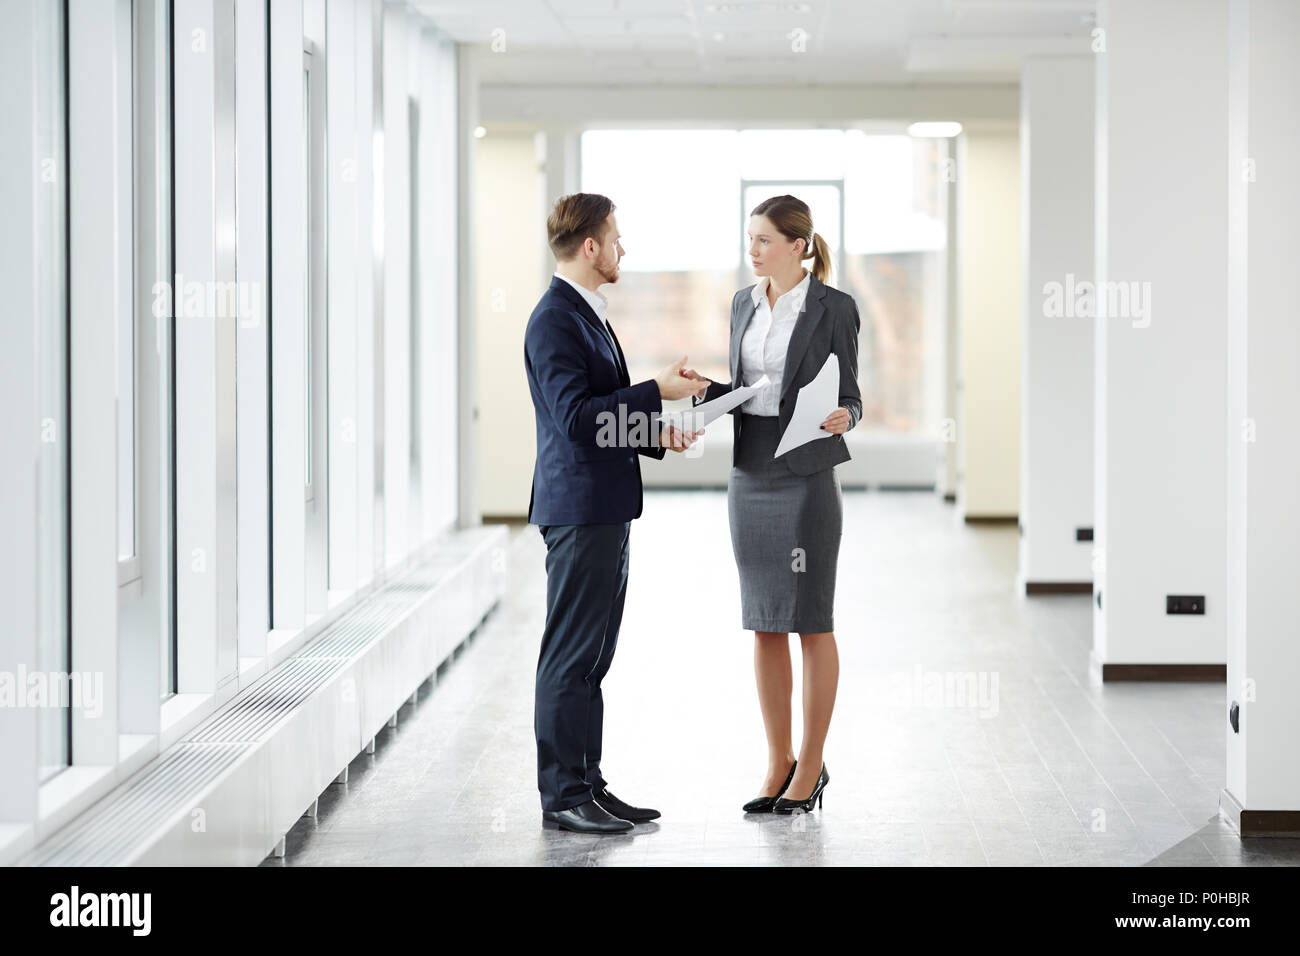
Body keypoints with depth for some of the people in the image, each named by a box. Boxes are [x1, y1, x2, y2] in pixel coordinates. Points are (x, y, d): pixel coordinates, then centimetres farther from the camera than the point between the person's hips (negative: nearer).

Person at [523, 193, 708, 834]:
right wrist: (657, 391, -18)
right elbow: (574, 417, -23)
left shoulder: (587, 314, 18)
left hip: (607, 510, 10)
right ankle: (562, 798, -1)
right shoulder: (554, 319, -14)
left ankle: (587, 783, 18)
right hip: (579, 509, -10)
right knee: (570, 659, -5)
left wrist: (658, 435, 9)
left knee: (591, 658, 13)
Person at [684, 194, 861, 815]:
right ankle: (779, 764, 16)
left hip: (806, 477, -6)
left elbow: (849, 398, -5)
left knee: (811, 623, 1)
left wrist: (841, 417, -27)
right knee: (764, 624, 9)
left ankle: (811, 766, 10)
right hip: (749, 476, 6)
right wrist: (704, 388, -1)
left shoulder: (833, 308, -7)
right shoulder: (745, 303, 11)